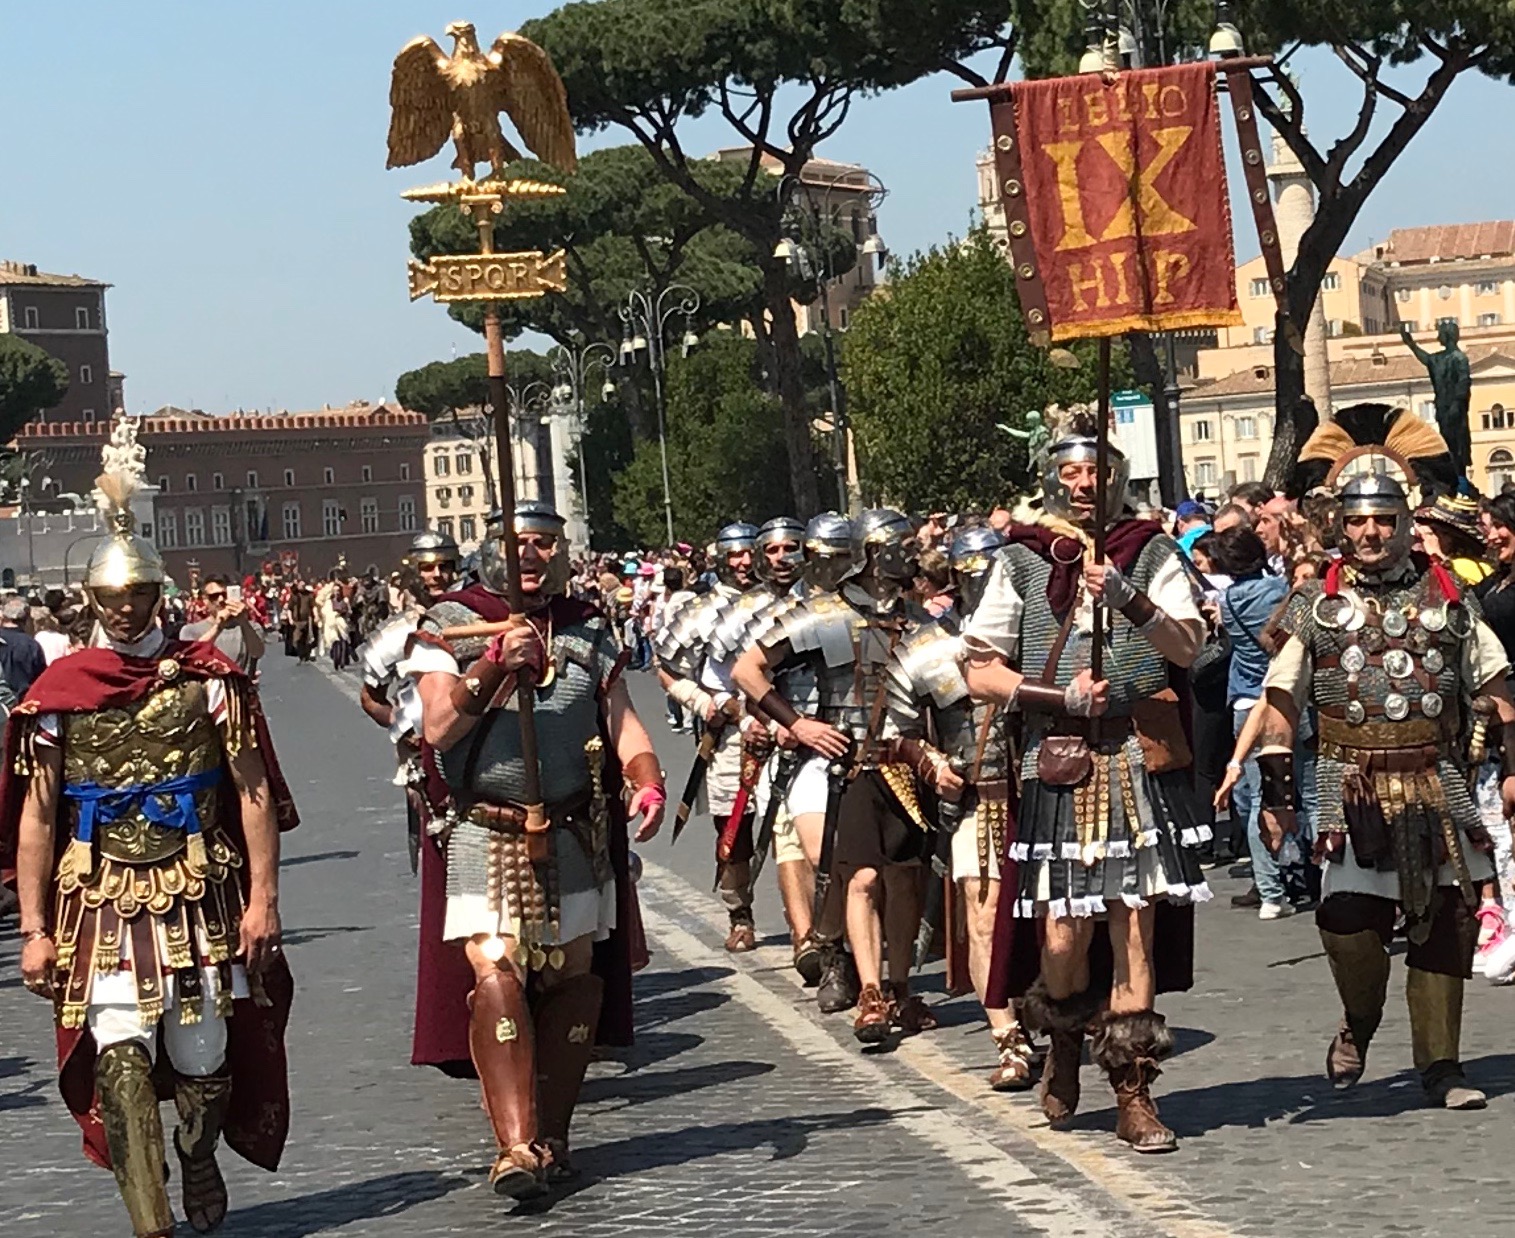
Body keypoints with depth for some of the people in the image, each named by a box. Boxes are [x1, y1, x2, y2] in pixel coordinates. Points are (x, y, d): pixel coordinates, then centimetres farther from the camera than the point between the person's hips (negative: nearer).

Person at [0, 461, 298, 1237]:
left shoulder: (207, 679, 3)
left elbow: (254, 792, 3)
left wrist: (263, 896, -5)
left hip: (200, 897, 0)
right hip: (103, 904, 0)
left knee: (204, 1060, 6)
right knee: (120, 1057, -12)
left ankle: (199, 1165, 37)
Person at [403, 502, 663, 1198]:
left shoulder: (588, 630, 11)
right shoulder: (451, 626, 1)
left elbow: (622, 720, 9)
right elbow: (437, 729, -11)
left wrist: (647, 781, -10)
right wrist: (495, 668, -24)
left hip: (576, 836, 4)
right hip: (483, 835, -4)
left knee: (573, 977, 5)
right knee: (495, 973, -16)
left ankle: (552, 1137, 15)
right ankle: (515, 1147, -21)